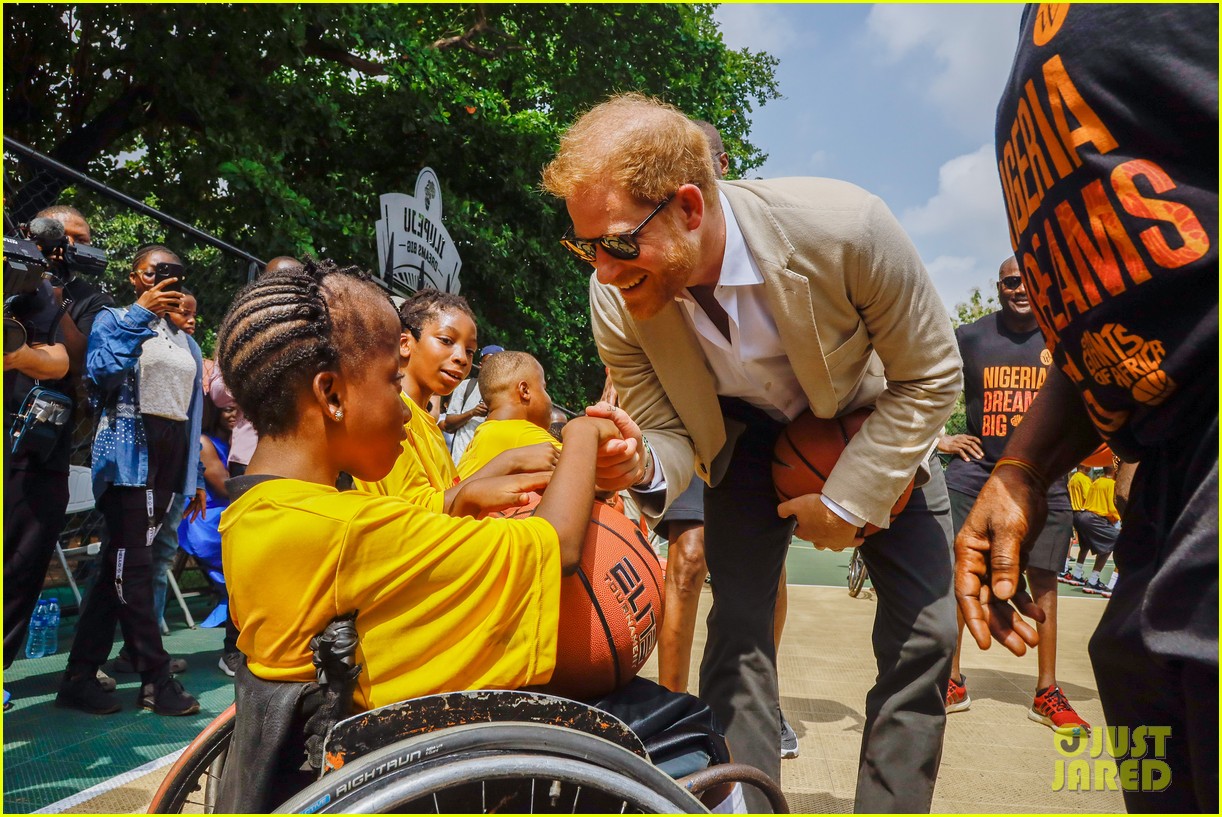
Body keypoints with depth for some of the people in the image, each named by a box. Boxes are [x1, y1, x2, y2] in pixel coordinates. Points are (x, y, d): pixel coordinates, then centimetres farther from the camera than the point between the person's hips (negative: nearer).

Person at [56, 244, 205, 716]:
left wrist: (195, 480, 15)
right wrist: (141, 314, -19)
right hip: (129, 451, -6)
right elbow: (98, 372, -17)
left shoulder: (186, 342, 20)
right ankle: (156, 681, -3)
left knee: (120, 566, 7)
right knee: (132, 566, -8)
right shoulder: (114, 319, 3)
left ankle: (80, 677, 14)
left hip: (169, 460, 6)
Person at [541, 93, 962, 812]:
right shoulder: (616, 301, -27)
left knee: (925, 631, -4)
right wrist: (641, 465, -39)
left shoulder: (846, 228, -36)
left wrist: (849, 501, -20)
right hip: (749, 433, 1)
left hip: (874, 429, 0)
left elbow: (931, 377, -20)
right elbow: (671, 435, -14)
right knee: (737, 624, -9)